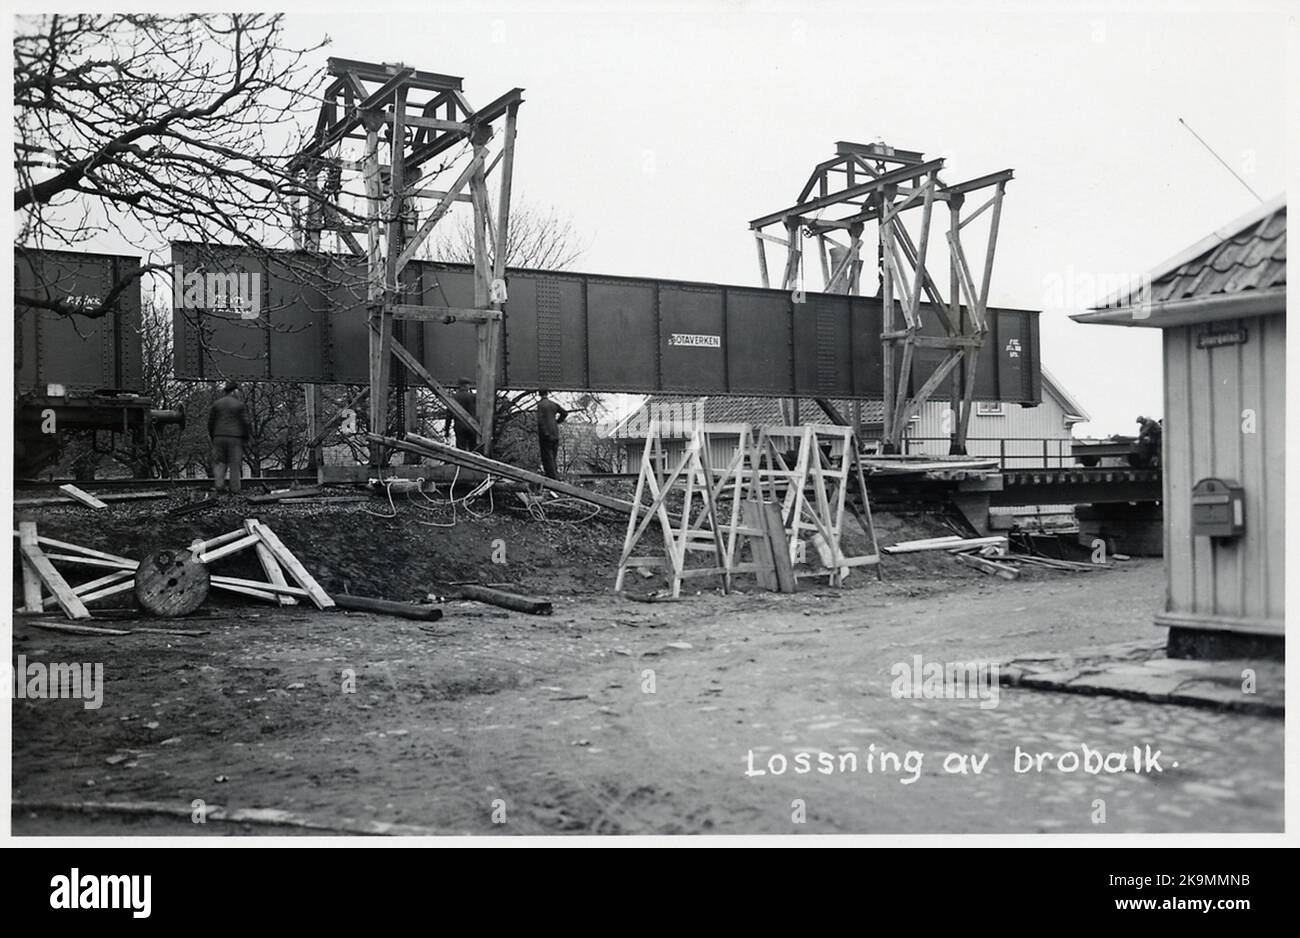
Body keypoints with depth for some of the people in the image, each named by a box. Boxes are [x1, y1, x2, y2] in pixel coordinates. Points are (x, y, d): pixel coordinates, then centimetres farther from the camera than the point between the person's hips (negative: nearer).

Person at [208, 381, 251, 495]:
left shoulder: (216, 403, 5)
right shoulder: (239, 404, -4)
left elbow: (211, 422, 6)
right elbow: (245, 422, -4)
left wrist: (212, 437, 17)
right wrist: (246, 438, 5)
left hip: (219, 437, 3)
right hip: (235, 438, -3)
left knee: (219, 462, 11)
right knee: (235, 464, 2)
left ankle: (218, 484, -5)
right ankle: (234, 489, 1)